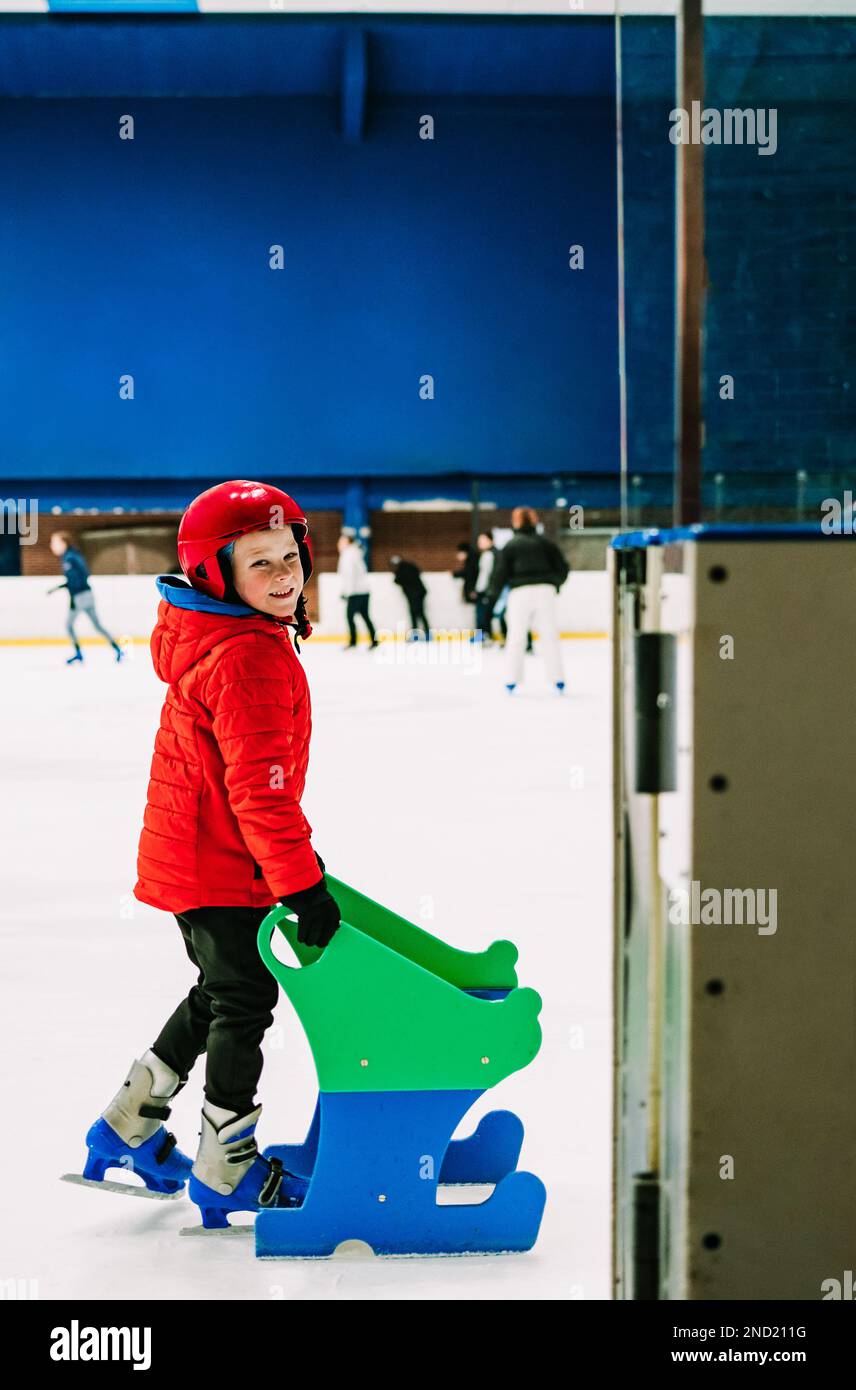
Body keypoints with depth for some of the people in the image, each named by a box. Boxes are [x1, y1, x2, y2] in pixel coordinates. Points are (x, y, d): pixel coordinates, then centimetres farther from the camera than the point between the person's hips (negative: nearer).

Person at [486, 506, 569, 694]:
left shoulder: (510, 546, 3)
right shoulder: (545, 542, 10)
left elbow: (501, 572, -3)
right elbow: (562, 567, 9)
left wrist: (493, 594, 9)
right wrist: (556, 584, 28)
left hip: (520, 593, -2)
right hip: (545, 591, 2)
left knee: (516, 636, 6)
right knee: (549, 635, 6)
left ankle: (512, 680, 4)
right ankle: (557, 679, 1)